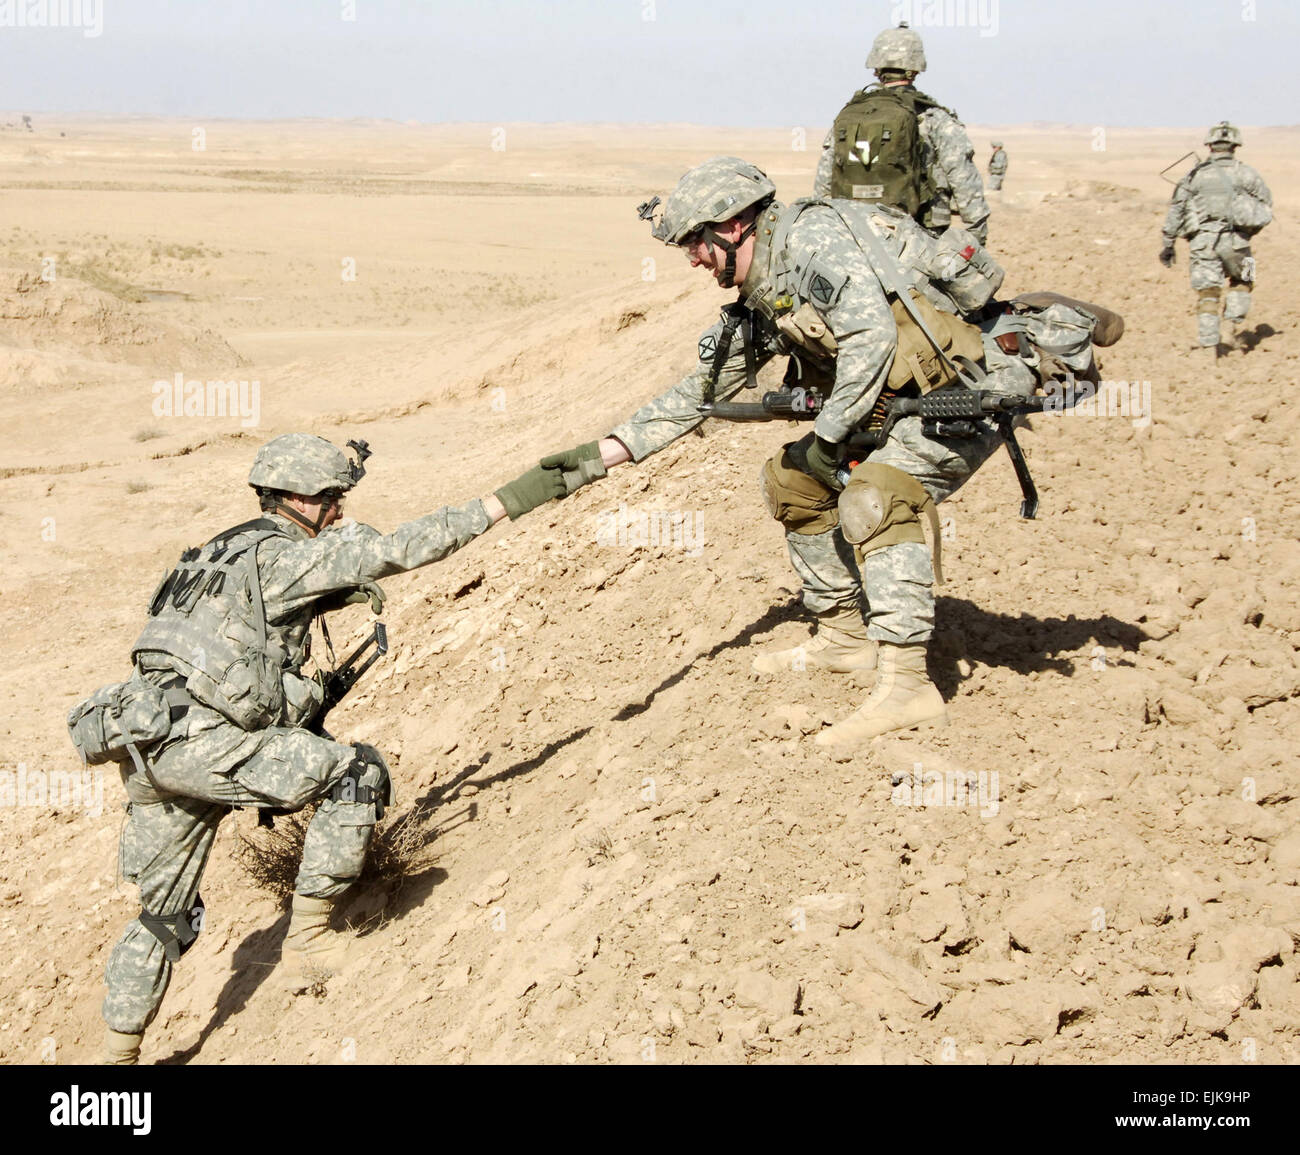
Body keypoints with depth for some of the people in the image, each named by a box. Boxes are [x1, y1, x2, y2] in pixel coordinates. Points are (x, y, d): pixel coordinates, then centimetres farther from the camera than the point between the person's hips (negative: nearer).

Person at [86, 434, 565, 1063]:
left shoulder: (227, 552, 24)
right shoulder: (284, 556, -4)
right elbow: (399, 549, -12)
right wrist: (507, 501, -10)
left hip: (148, 748, 9)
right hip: (199, 740, -9)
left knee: (165, 913, 20)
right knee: (357, 773, -4)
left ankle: (117, 1053, 26)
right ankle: (308, 937, 0)